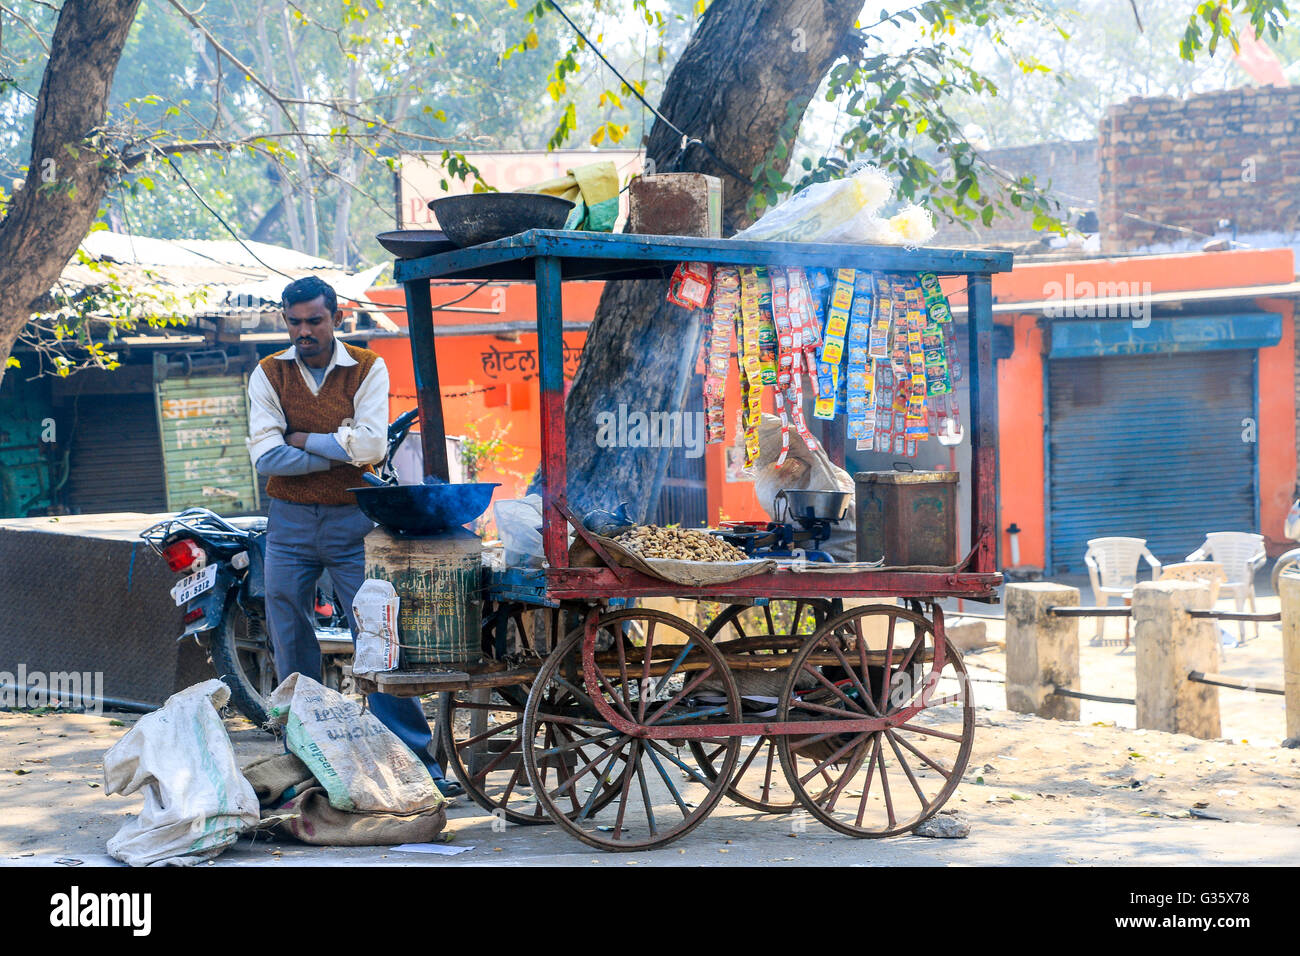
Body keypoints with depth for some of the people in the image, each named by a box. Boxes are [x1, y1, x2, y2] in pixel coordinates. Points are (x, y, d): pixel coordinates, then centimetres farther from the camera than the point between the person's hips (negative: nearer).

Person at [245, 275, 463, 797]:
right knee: (292, 647, 6)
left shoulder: (368, 369, -1)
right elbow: (266, 455, -10)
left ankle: (418, 761, 1)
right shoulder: (269, 374, 3)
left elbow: (371, 445, -15)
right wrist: (339, 450, -12)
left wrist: (302, 439, -10)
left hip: (353, 522, -2)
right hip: (290, 523, 2)